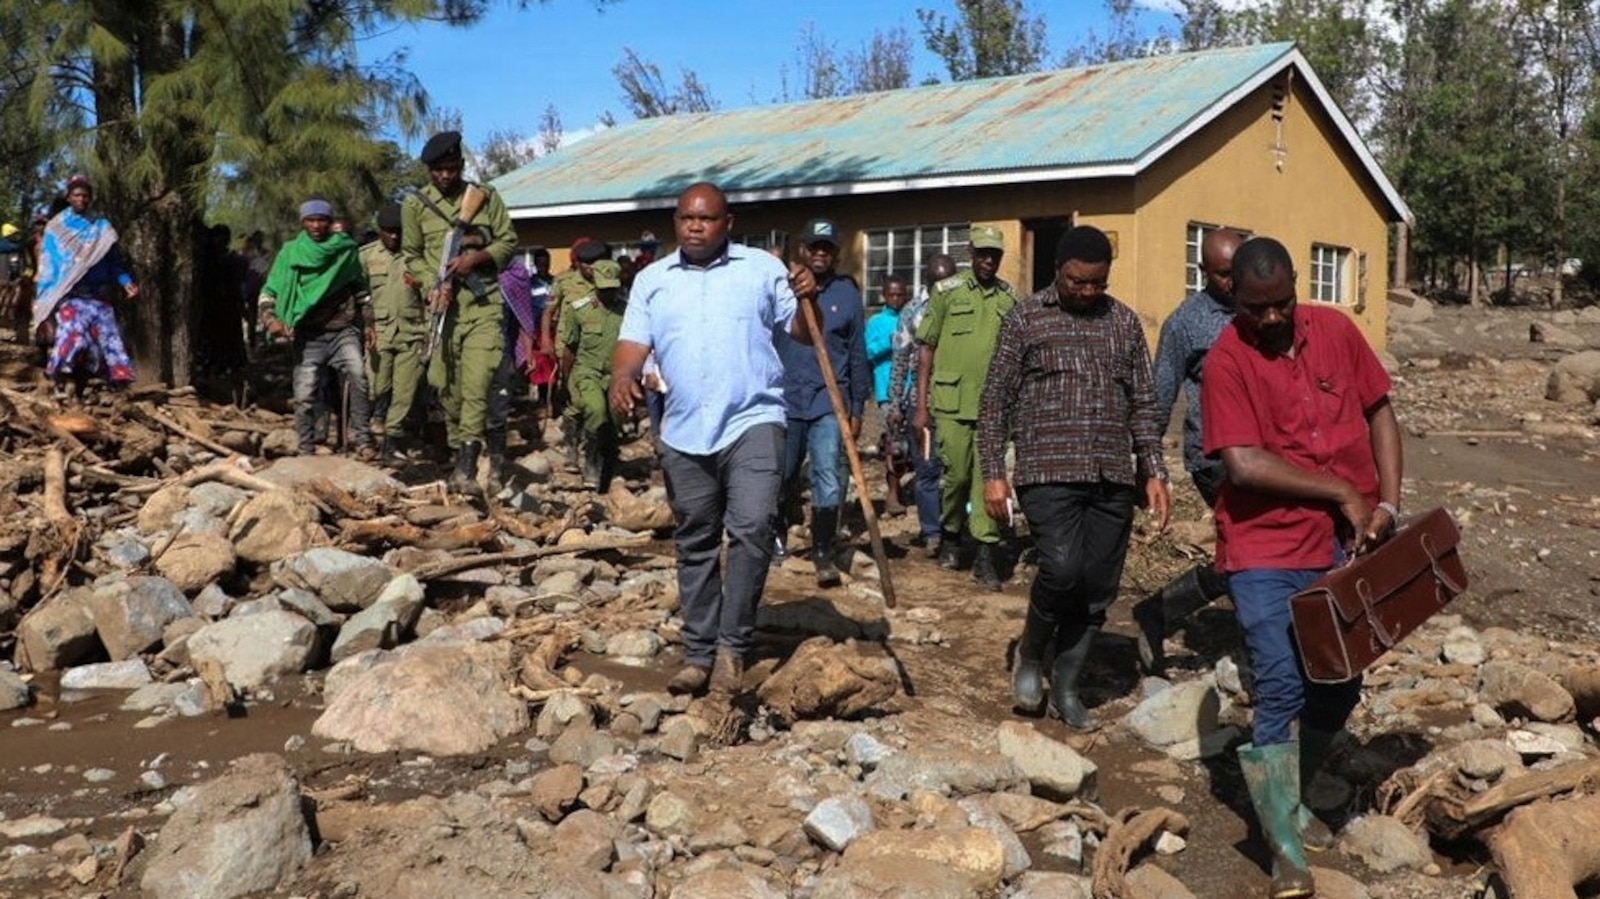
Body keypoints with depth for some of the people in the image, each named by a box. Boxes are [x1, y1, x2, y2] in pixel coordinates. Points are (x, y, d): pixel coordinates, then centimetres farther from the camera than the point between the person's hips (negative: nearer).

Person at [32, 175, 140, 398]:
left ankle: (115, 382, 3)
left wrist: (126, 282, -5)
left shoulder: (101, 227, 12)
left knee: (106, 334, -3)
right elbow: (47, 263, 7)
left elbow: (113, 260, 12)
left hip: (98, 294, 3)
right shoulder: (56, 228, 7)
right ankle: (60, 382, -15)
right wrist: (44, 300, 2)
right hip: (69, 295, -3)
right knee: (71, 332, -19)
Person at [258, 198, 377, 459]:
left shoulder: (346, 250, 8)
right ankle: (306, 453, 12)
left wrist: (368, 323, 16)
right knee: (304, 396, -1)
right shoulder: (290, 253, 4)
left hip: (343, 331, 0)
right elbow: (268, 291, 6)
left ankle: (363, 442, -22)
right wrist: (270, 319, -12)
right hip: (308, 336, 1)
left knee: (357, 375, -25)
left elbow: (361, 290, 20)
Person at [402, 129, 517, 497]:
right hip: (443, 304, 2)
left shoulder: (486, 196, 6)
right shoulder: (415, 205, 7)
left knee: (476, 384, -14)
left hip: (483, 302, -2)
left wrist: (478, 257, -10)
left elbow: (508, 240, 8)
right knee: (446, 385, 6)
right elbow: (412, 255, 10)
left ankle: (466, 469, -16)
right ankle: (459, 453, 21)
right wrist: (434, 285, -8)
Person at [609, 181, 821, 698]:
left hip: (753, 421, -3)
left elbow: (805, 336, 7)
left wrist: (808, 300, -14)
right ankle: (699, 653, 20)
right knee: (695, 544, 10)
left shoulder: (762, 269, 6)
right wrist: (622, 378, -18)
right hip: (684, 432, 3)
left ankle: (733, 644, -4)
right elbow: (633, 343, 3)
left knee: (752, 528, -17)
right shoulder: (652, 280, 10)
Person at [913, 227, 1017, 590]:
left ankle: (986, 553, 4)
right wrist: (921, 405, -1)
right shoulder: (947, 292, 2)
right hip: (953, 402, -2)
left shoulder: (1011, 299, 10)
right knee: (956, 475, 3)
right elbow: (927, 350, 3)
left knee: (988, 478, 0)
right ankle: (950, 537, 25)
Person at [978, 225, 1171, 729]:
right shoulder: (1025, 319, 2)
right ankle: (1030, 653, 9)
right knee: (1063, 568, -20)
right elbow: (995, 401, 2)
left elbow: (1142, 403, 15)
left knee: (1099, 588, 4)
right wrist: (993, 473, -5)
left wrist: (1154, 471, 7)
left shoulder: (1124, 322, 13)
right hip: (1048, 472, -4)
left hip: (1113, 477, 4)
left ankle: (1065, 686, 21)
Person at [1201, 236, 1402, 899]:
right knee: (1281, 690, -10)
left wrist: (1387, 504, -2)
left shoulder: (1335, 331, 3)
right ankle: (1285, 846, 3)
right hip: (1266, 550, -5)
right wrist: (1342, 491, -15)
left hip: (1346, 545, 6)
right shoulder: (1227, 360, -12)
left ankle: (1292, 796, 38)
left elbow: (1379, 414, 9)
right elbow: (1243, 464, -20)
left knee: (1339, 686, 15)